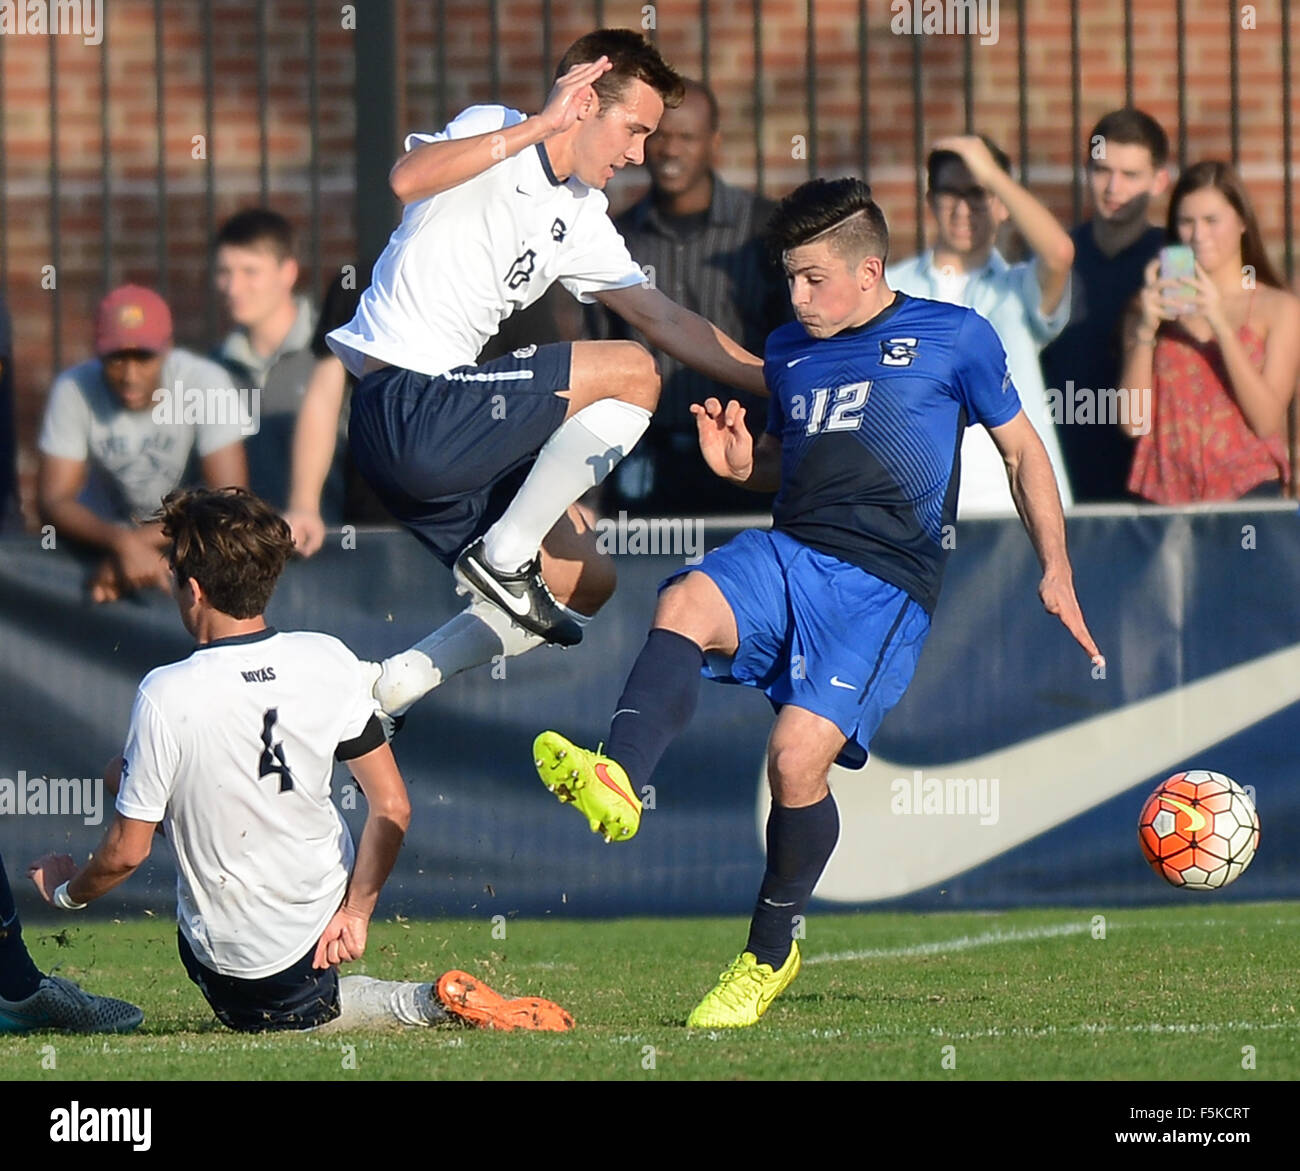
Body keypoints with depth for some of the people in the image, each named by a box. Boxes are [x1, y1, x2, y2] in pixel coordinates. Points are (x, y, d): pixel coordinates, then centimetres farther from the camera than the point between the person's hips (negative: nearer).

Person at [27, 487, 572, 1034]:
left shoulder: (166, 696, -24)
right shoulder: (329, 660, -10)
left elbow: (127, 852, -15)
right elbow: (393, 809, -7)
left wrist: (66, 892, 5)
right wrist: (357, 910, 3)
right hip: (327, 907, 8)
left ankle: (420, 1004, 0)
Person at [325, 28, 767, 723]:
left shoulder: (580, 219, 18)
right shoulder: (493, 133, -7)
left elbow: (663, 319, 22)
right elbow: (407, 178, -29)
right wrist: (539, 127, -31)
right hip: (403, 405, -10)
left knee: (583, 583, 11)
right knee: (632, 374, -13)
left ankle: (394, 689, 9)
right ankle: (504, 557, -10)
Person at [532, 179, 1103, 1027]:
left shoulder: (953, 337, 6)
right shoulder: (789, 351, 21)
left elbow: (1021, 448, 14)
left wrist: (1057, 572, 8)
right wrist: (741, 465, 11)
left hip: (885, 581, -5)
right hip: (788, 552, 5)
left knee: (800, 754, -20)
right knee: (684, 606, -30)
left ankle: (771, 951, 3)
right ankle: (618, 782, -55)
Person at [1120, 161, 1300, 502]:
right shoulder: (1154, 305, 11)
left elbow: (1267, 421, -5)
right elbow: (1132, 423, 3)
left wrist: (1220, 325, -12)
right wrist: (1145, 330, -8)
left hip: (1247, 491, -1)